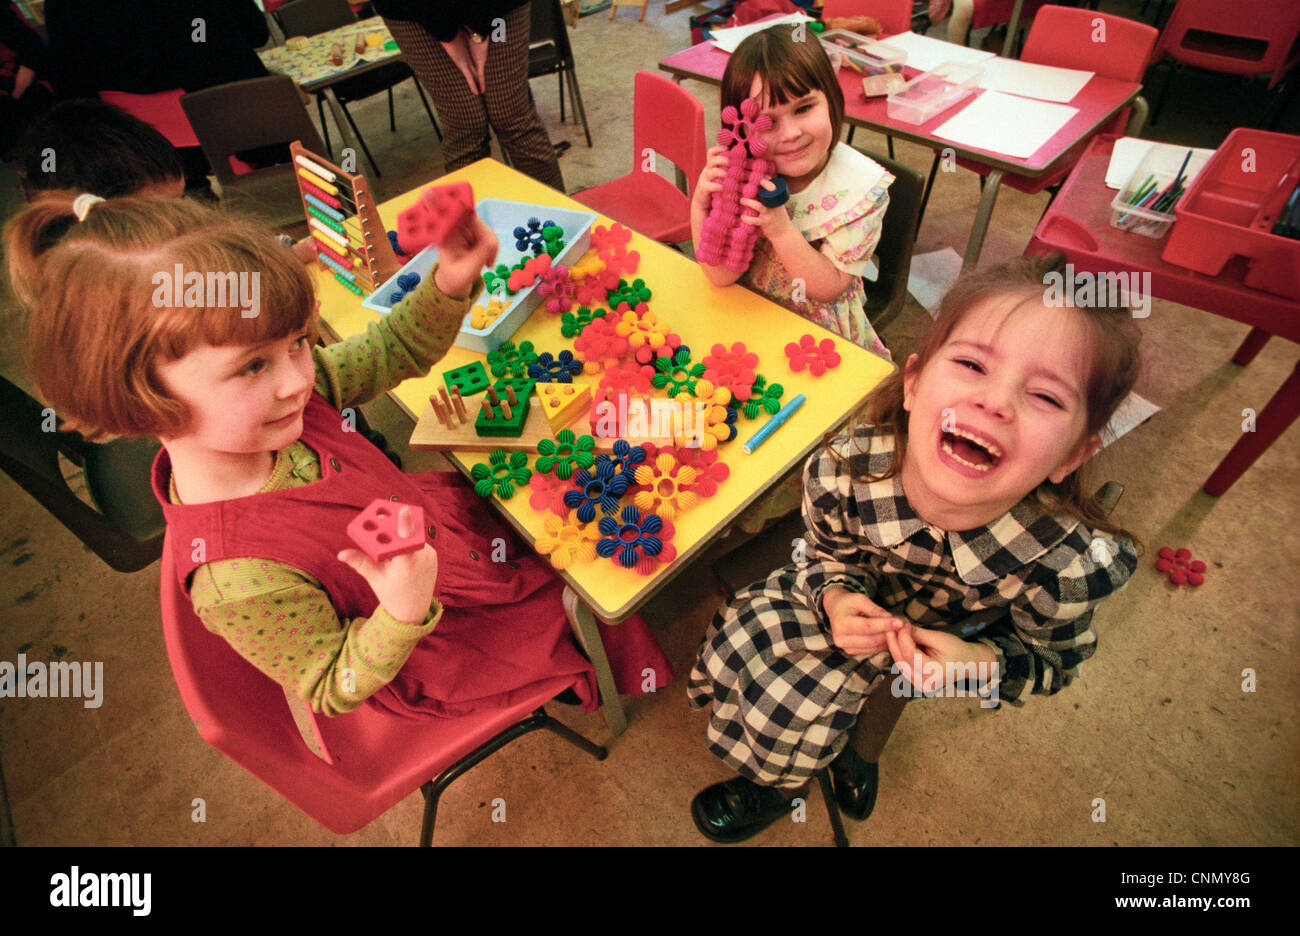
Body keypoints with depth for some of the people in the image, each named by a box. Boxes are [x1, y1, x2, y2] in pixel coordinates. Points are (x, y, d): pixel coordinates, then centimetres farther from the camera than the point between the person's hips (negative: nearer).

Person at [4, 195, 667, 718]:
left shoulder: (292, 392, -22)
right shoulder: (243, 582, -39)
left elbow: (398, 350, -6)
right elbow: (335, 689, -22)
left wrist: (450, 283, -26)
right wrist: (403, 612, -43)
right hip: (444, 658, -5)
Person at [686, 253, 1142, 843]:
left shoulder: (1072, 565, -37)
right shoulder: (842, 472, -36)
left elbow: (1053, 659, -14)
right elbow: (828, 553, -12)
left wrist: (981, 664, -34)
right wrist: (837, 597, -33)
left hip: (958, 635, -1)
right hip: (865, 602, 2)